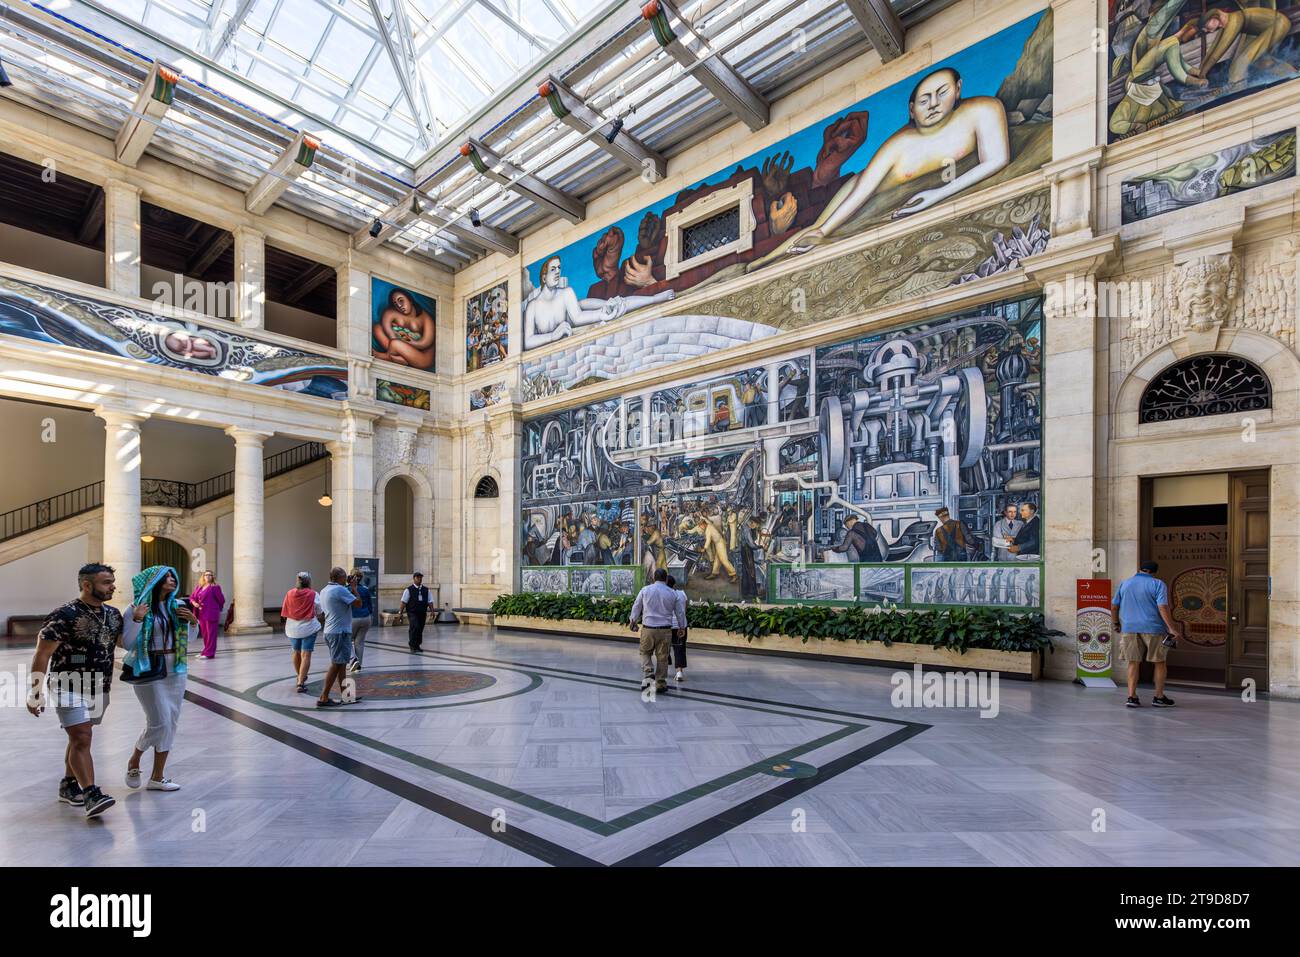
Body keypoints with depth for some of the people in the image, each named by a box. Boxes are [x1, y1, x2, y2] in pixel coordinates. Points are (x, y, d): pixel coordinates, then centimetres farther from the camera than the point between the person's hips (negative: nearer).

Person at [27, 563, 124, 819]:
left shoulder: (113, 614, 4)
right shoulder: (64, 615, -17)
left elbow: (125, 641, 18)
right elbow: (42, 654, -14)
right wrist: (35, 692, -14)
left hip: (99, 689, 7)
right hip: (70, 689, -7)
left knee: (79, 738, 18)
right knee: (82, 739, -13)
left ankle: (68, 785, 31)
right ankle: (91, 794, -13)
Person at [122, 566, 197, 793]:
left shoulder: (177, 606, 6)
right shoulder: (137, 608, -8)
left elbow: (188, 641, 14)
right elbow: (127, 644, -9)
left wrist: (192, 621, -4)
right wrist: (136, 619, -20)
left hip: (176, 671, 5)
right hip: (148, 672, -5)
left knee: (171, 723, 7)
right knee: (159, 722, -5)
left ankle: (157, 777, 19)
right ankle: (133, 762, 25)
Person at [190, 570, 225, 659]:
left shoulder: (215, 587, -6)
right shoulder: (199, 587, 13)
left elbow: (221, 600, -2)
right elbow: (192, 597, 19)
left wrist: (218, 608, 10)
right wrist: (194, 603, 0)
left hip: (211, 614, -7)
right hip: (202, 614, 7)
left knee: (211, 633, -5)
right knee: (204, 633, 12)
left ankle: (209, 653, -4)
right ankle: (207, 651, 22)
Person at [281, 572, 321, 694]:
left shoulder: (289, 593, -2)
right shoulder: (313, 595, -10)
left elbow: (285, 613, 3)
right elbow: (319, 614, -3)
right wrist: (318, 620, 18)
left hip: (292, 628, 4)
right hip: (309, 628, -4)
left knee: (296, 652, 22)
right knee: (306, 655, -2)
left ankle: (300, 677, 40)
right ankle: (301, 683, -10)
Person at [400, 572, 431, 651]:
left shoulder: (426, 590, 10)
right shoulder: (409, 590, -2)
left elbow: (429, 602, 9)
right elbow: (403, 602, -3)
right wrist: (400, 612, -8)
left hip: (422, 613, 4)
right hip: (412, 613, -4)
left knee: (420, 629, 7)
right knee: (414, 627, -16)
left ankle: (417, 645, 19)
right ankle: (412, 645, -3)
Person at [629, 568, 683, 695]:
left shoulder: (645, 590, -1)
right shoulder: (672, 593, 2)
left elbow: (636, 607, 9)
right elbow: (679, 612, 12)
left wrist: (633, 620, 26)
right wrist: (681, 627, 27)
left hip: (648, 629, -1)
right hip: (665, 630, 1)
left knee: (645, 653, 15)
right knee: (662, 657, 9)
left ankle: (648, 674, -6)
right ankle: (660, 683, 15)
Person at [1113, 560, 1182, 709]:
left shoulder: (1124, 584, 10)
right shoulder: (1158, 585, -1)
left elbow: (1113, 606, 12)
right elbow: (1163, 607, -14)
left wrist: (1116, 622, 26)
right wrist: (1172, 628, -16)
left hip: (1129, 628, 3)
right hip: (1152, 628, -2)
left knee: (1133, 663, 5)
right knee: (1160, 662, 13)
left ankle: (1131, 697, -1)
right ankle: (1159, 697, 17)